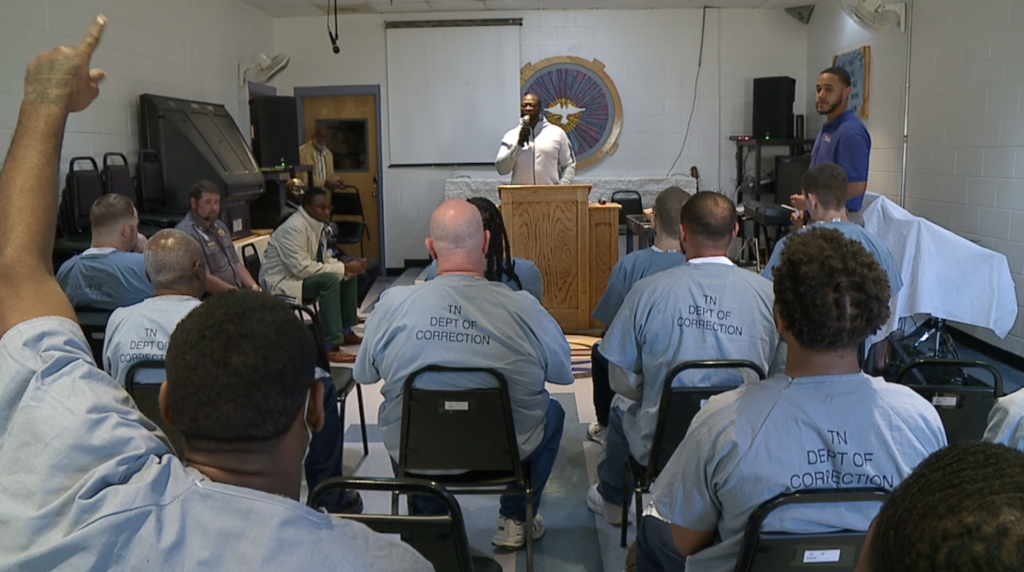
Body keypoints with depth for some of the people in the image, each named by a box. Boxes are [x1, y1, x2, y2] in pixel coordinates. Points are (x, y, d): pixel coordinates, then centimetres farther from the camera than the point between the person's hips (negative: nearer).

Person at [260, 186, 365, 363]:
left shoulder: (318, 225, 3)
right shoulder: (294, 228, -24)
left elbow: (324, 259, 11)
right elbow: (302, 268, -32)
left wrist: (348, 268, -9)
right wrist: (343, 268, -27)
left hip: (302, 275, 10)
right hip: (282, 283, -10)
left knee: (348, 277, 6)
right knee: (330, 279, -29)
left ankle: (346, 331, 13)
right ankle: (331, 347, -30)